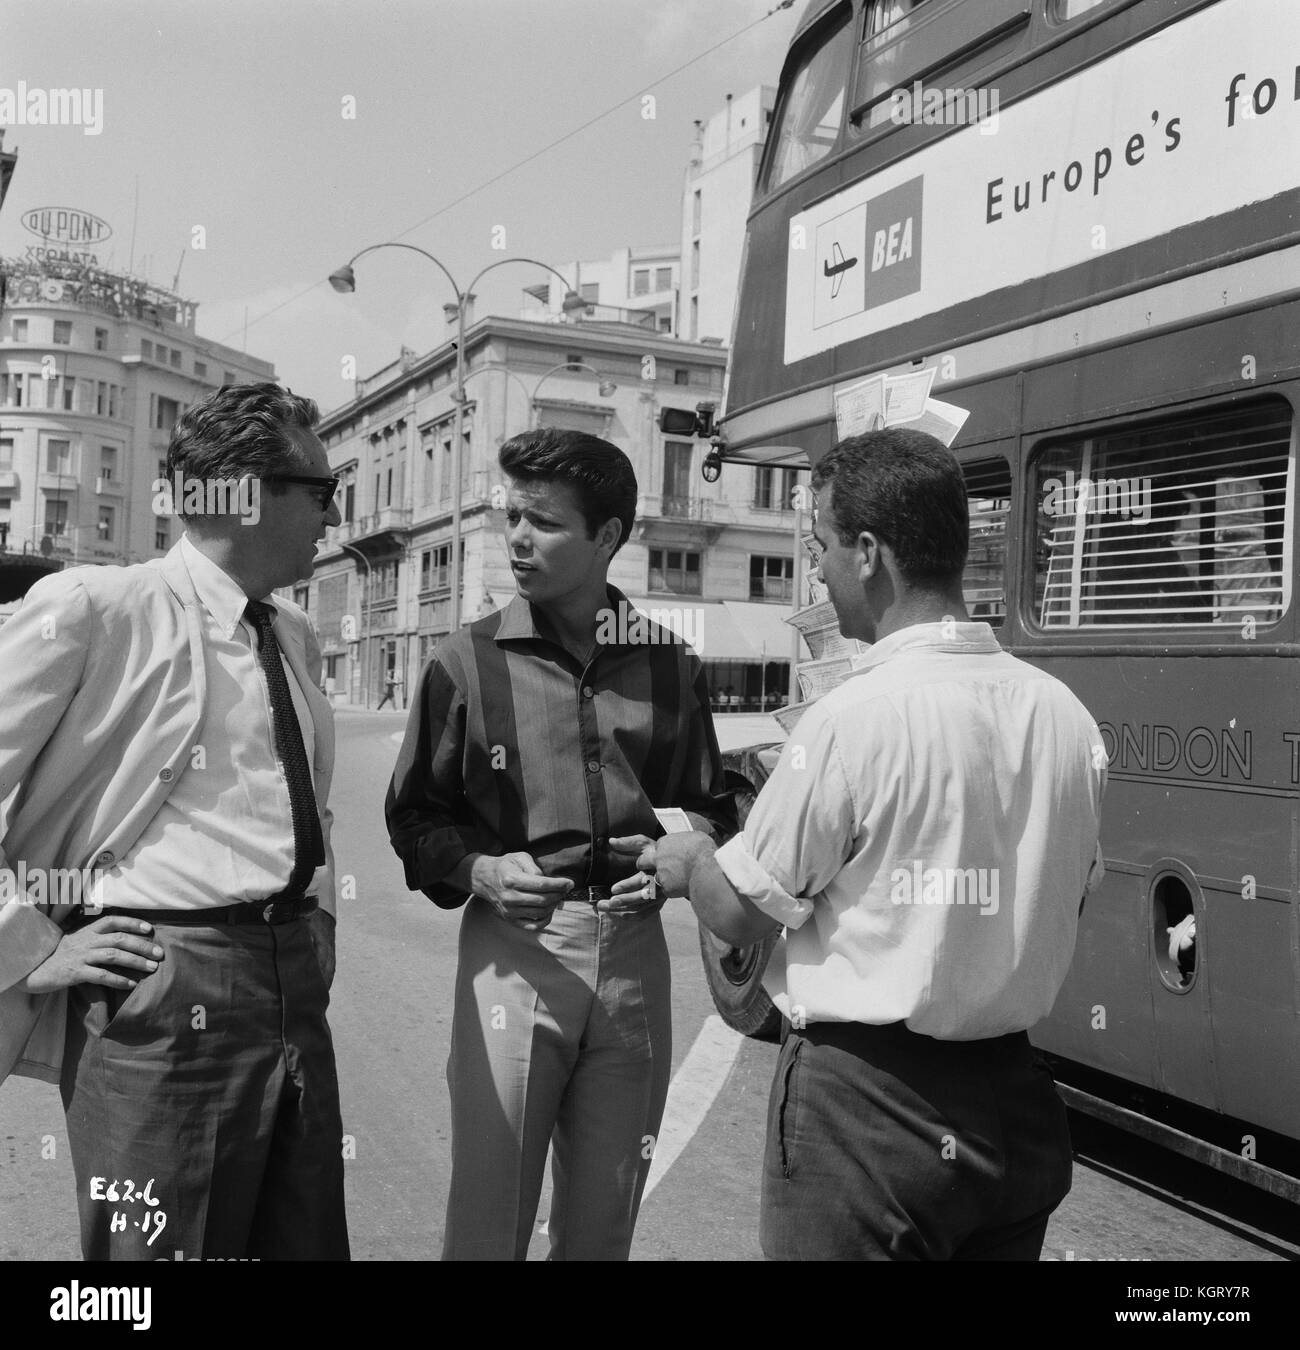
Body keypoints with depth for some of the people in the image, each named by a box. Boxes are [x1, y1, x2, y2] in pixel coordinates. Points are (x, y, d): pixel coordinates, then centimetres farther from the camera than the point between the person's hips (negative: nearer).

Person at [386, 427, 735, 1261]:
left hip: (633, 950, 3)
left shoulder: (671, 666, 8)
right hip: (515, 948, -2)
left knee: (605, 1221, 15)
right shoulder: (468, 662, 1)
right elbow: (416, 816, 5)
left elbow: (711, 806, 16)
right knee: (487, 1223, 2)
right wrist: (478, 871, -13)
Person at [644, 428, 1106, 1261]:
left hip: (865, 1106, -6)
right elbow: (1069, 899, 10)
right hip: (1016, 1099, 6)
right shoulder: (1068, 716, -2)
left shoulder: (856, 719, -20)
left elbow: (742, 916, -11)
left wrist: (687, 862, 9)